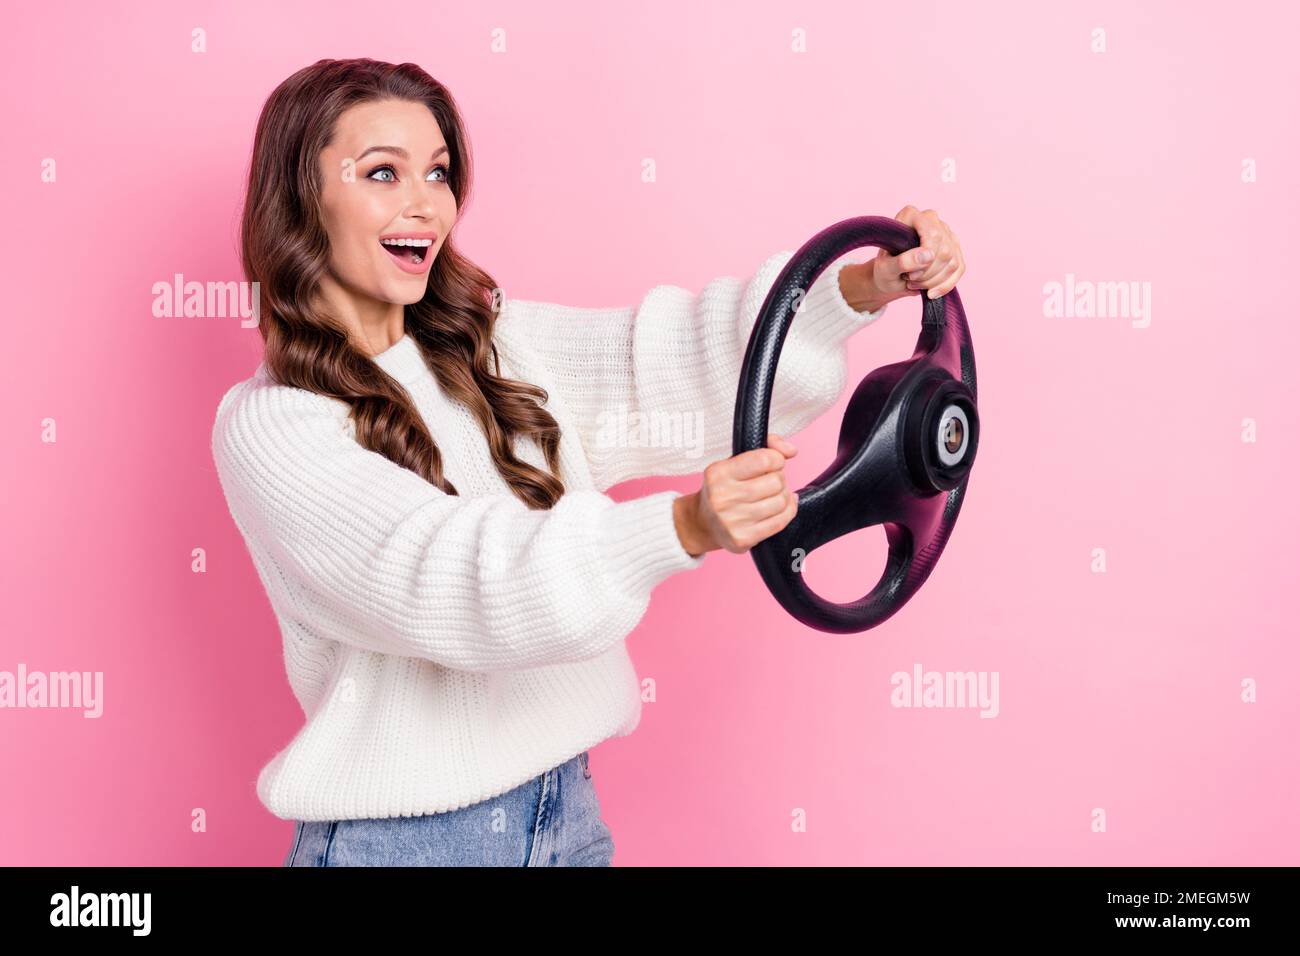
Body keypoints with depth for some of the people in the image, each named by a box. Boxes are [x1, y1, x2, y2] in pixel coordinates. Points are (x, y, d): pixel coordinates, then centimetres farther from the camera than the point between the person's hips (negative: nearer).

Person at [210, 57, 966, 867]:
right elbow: (441, 575, -26)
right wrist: (685, 527, -40)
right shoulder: (268, 428, -13)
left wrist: (863, 286, -22)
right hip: (396, 835, -5)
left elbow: (671, 359, -6)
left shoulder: (499, 348, 5)